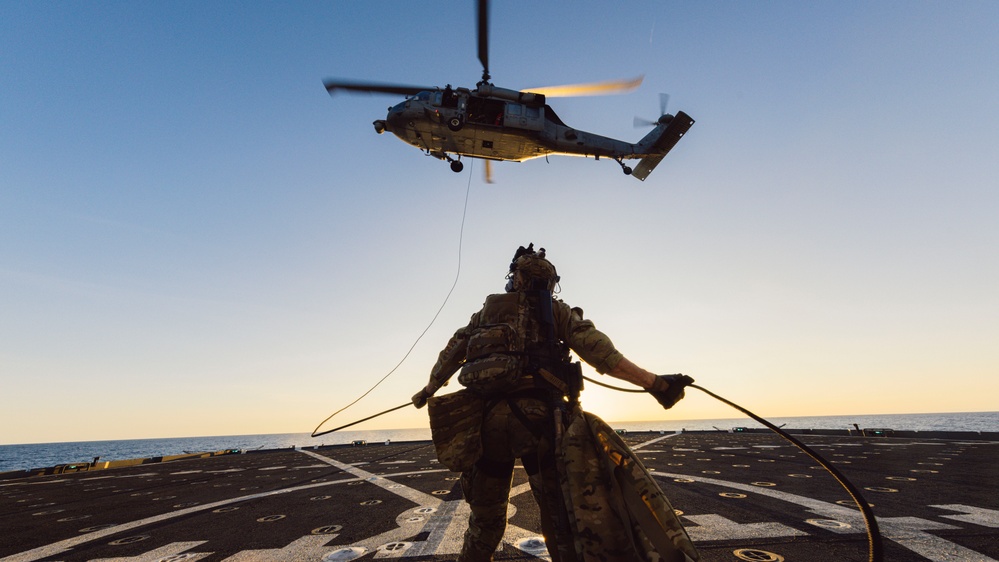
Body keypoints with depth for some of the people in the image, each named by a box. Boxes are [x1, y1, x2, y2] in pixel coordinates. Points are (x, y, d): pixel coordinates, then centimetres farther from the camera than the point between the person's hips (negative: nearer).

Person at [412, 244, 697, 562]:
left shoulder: (485, 312, 20)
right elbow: (599, 351, -2)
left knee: (484, 520, 19)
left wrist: (426, 392, 40)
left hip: (486, 419, 3)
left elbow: (448, 358, 25)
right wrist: (653, 382, -3)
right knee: (562, 520, 6)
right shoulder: (556, 310, 12)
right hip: (538, 416, -3)